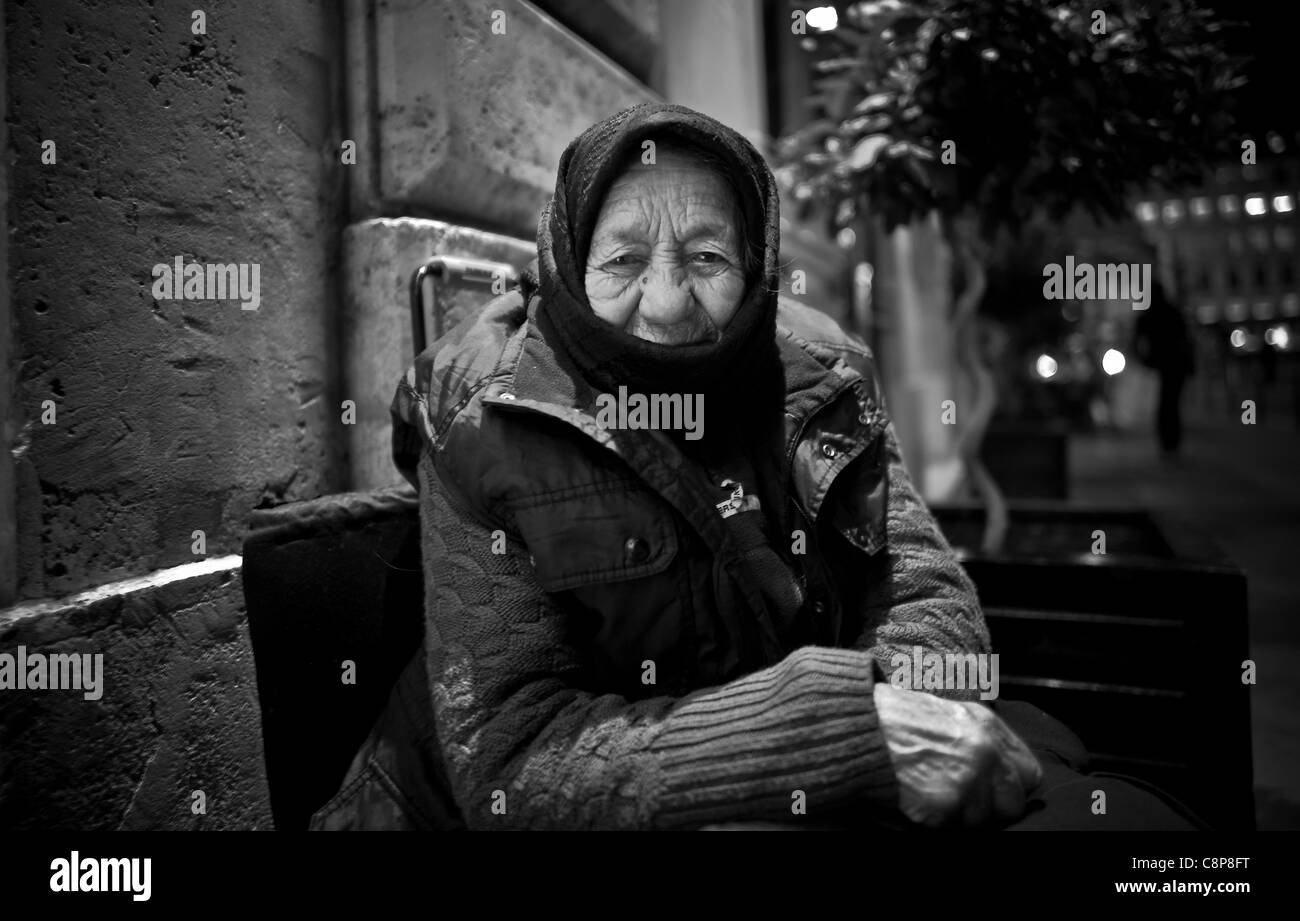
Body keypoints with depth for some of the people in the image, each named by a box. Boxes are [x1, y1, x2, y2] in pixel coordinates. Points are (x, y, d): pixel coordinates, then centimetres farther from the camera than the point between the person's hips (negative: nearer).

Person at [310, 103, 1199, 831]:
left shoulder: (820, 376, -6)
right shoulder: (489, 421, -17)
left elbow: (929, 593, -3)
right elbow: (508, 765, -22)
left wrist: (908, 702, -28)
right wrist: (851, 725, -32)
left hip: (831, 788, 4)